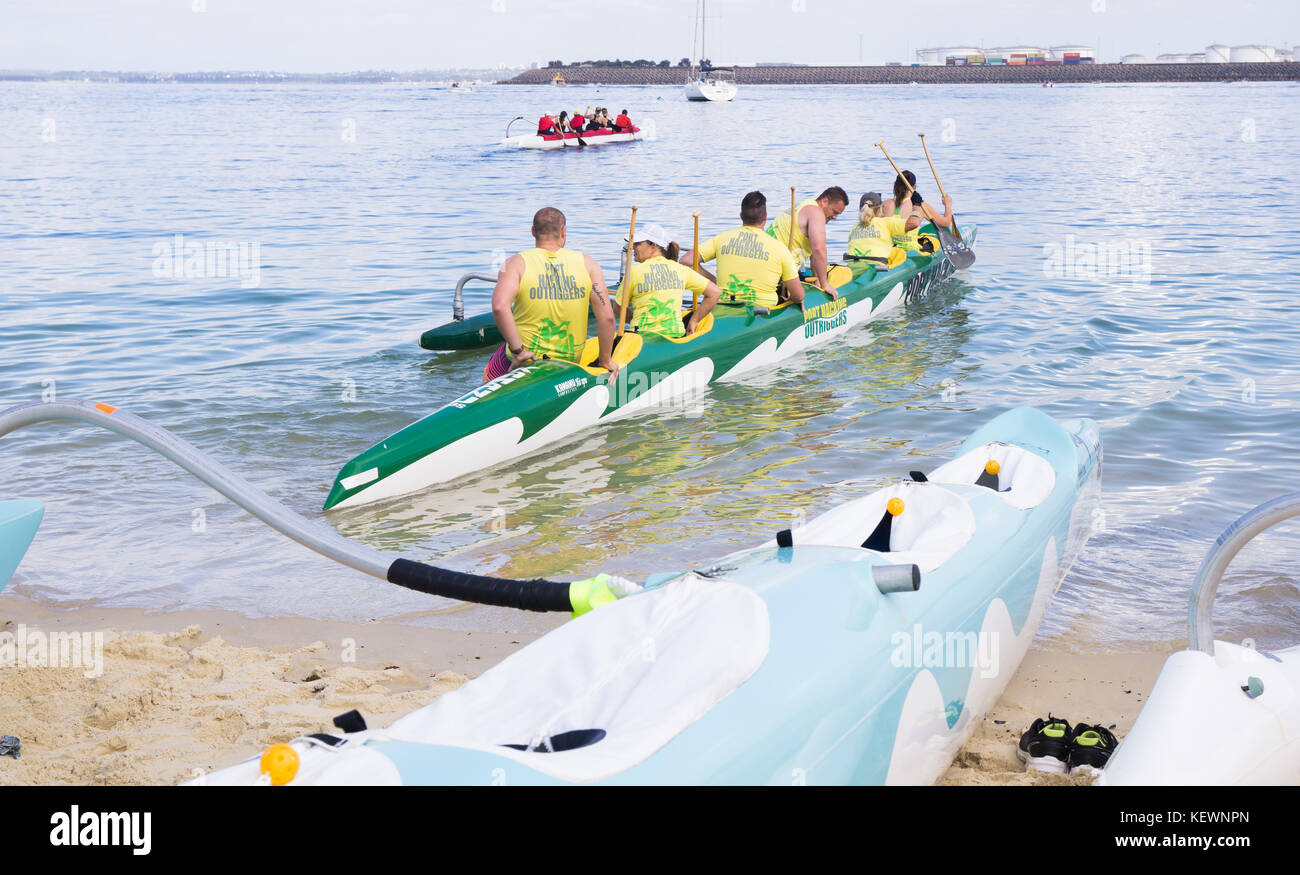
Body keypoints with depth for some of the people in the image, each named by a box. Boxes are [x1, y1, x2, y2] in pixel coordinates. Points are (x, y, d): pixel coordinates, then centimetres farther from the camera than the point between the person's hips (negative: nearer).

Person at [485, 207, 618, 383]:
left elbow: (499, 307, -28)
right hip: (569, 360, 3)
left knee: (489, 375, 27)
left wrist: (519, 351, -20)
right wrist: (605, 361, 2)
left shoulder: (517, 263, -10)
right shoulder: (587, 263, -5)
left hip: (521, 361, -3)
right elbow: (607, 317, -10)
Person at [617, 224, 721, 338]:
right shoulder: (681, 269, 6)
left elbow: (617, 310, 6)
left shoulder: (634, 272, -4)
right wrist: (693, 321, 14)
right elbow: (715, 292, 11)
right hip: (676, 336, 6)